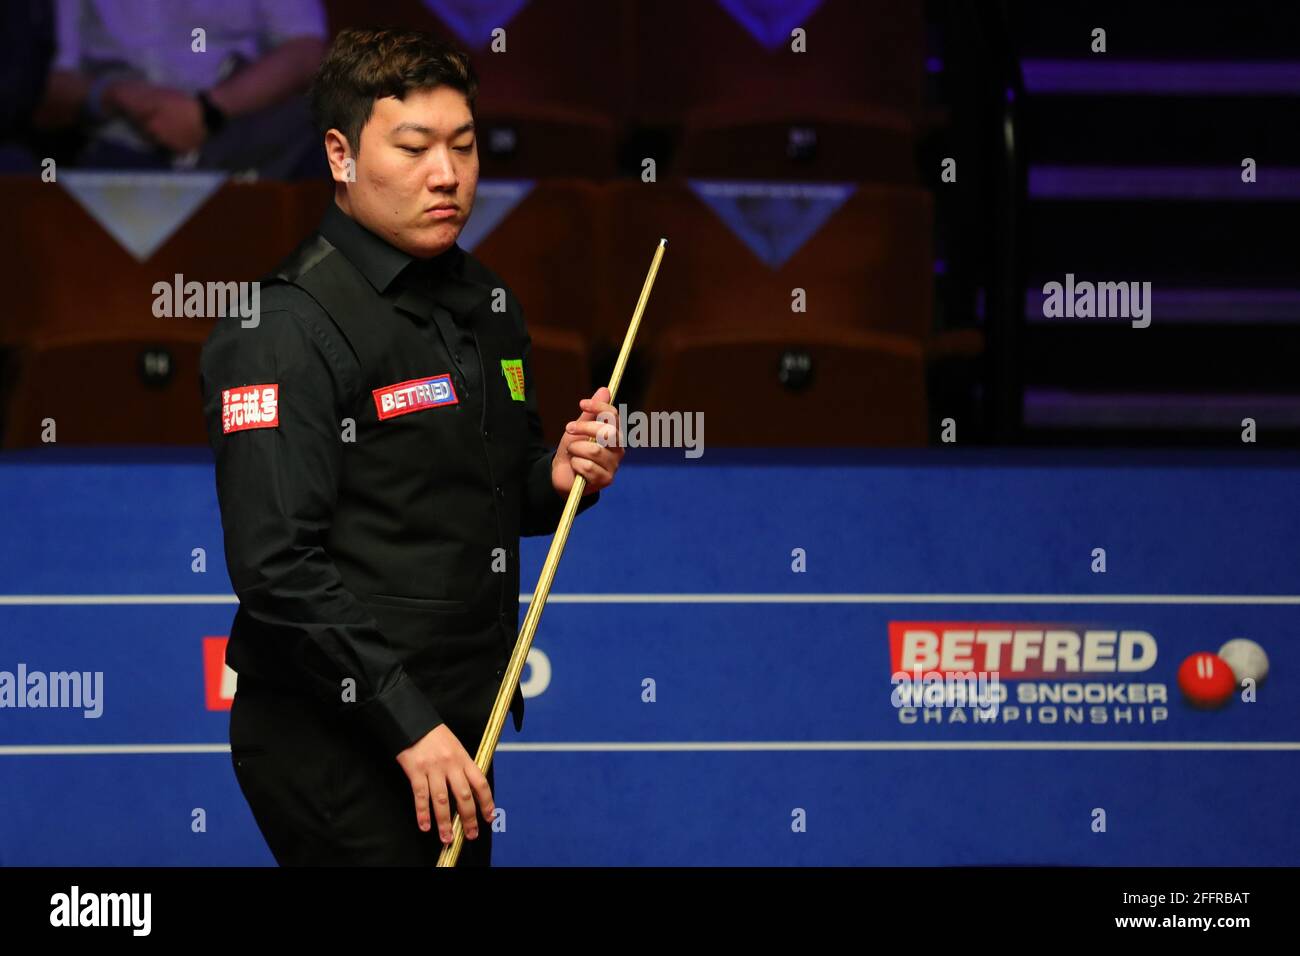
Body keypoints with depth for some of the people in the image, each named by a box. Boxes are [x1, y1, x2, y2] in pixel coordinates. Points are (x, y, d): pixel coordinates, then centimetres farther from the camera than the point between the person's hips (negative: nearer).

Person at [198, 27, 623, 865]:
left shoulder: (486, 302, 12)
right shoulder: (285, 330, -15)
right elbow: (279, 568, -21)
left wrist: (559, 479, 1)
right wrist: (409, 725, -23)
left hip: (456, 732, 8)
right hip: (334, 754, -8)